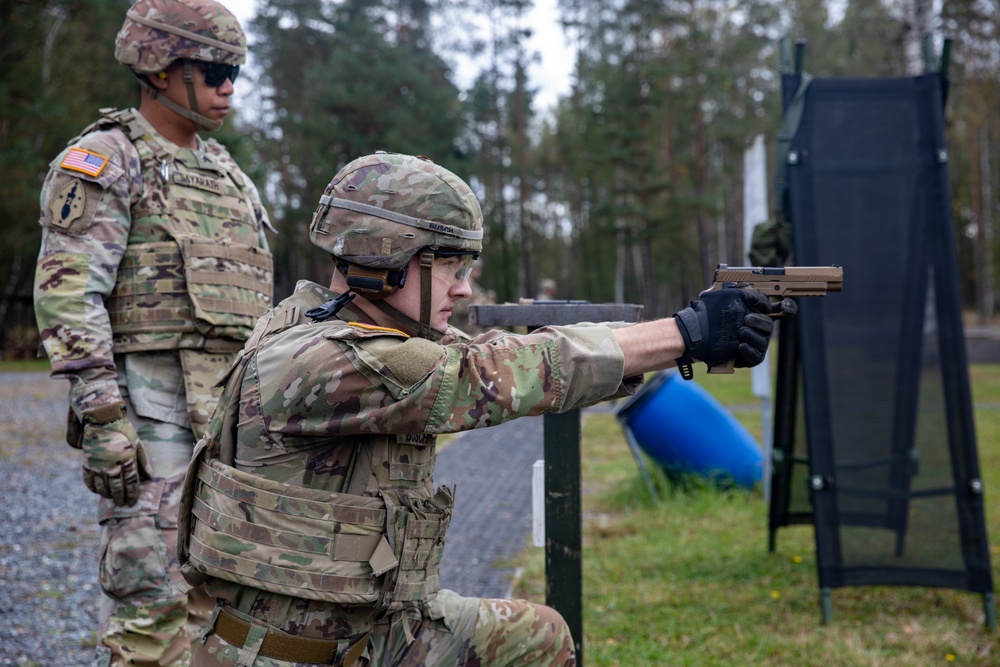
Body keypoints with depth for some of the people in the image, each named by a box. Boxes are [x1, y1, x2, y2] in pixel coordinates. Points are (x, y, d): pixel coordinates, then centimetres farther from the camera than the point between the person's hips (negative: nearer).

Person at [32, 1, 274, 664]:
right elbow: (68, 296, -14)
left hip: (229, 416, 8)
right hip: (152, 411, -8)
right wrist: (101, 416, -21)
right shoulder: (103, 162, -5)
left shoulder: (225, 171, 19)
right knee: (151, 598, -7)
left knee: (207, 594, 12)